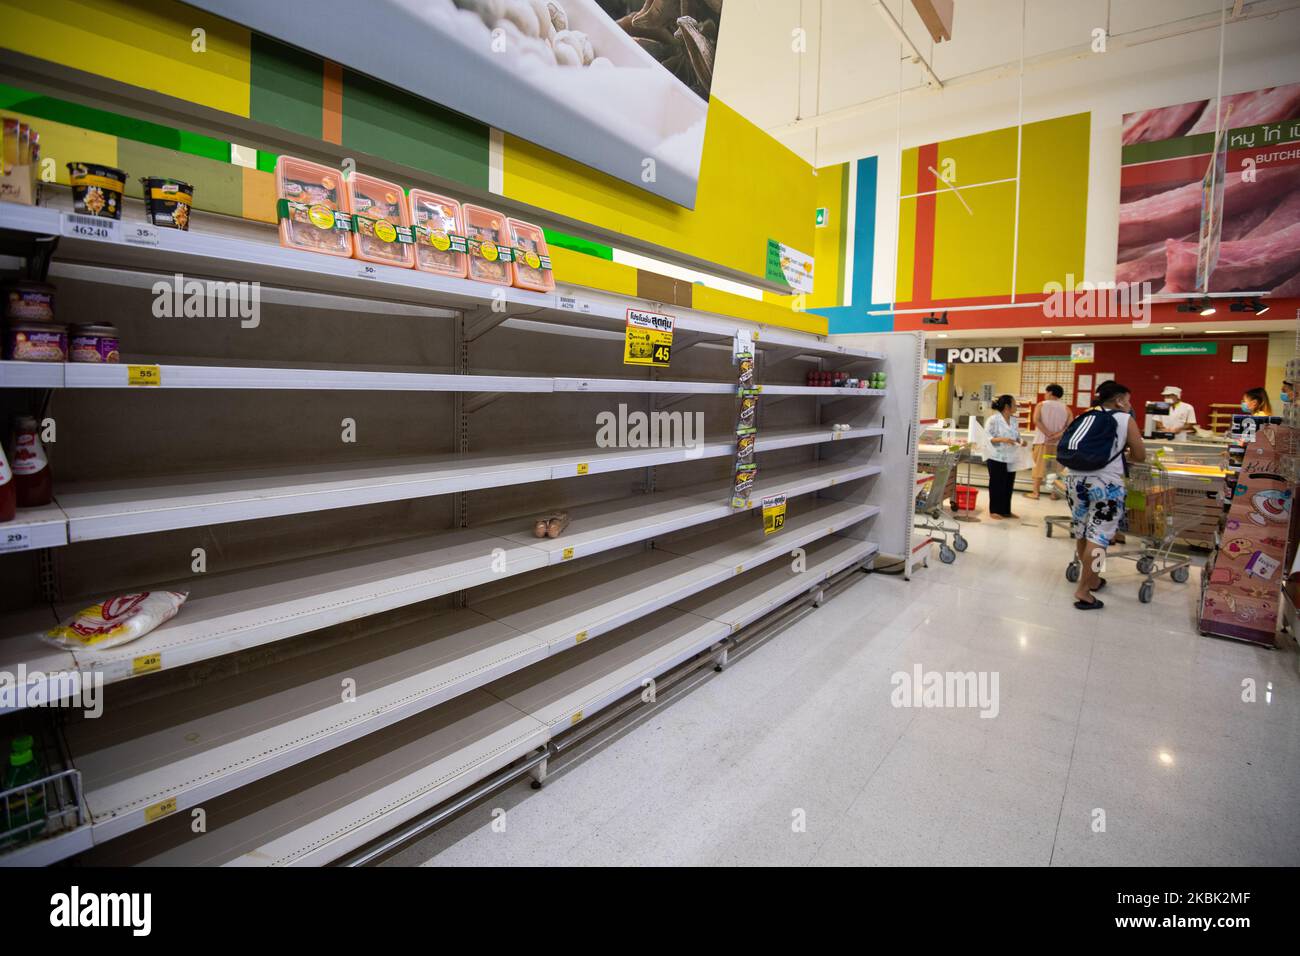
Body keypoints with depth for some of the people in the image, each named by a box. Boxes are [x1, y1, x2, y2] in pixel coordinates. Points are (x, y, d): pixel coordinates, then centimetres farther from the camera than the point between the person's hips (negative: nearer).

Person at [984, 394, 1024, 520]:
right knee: (997, 485, 2)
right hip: (997, 458, -7)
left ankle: (1006, 510, 24)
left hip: (1011, 459, 7)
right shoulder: (993, 419, -11)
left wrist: (1021, 441, -4)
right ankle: (994, 511, 13)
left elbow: (1017, 436, 18)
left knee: (1008, 485, 12)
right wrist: (1002, 440, -26)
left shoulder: (1014, 421, 11)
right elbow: (987, 438, -15)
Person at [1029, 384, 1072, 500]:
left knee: (1039, 465, 3)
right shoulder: (1066, 408, 4)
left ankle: (1035, 492, 4)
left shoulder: (1041, 405, -2)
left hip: (1042, 440, -2)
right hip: (1059, 443, 2)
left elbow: (1036, 420, -15)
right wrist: (1056, 435, -10)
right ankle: (1054, 493, 12)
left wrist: (1048, 434, -12)